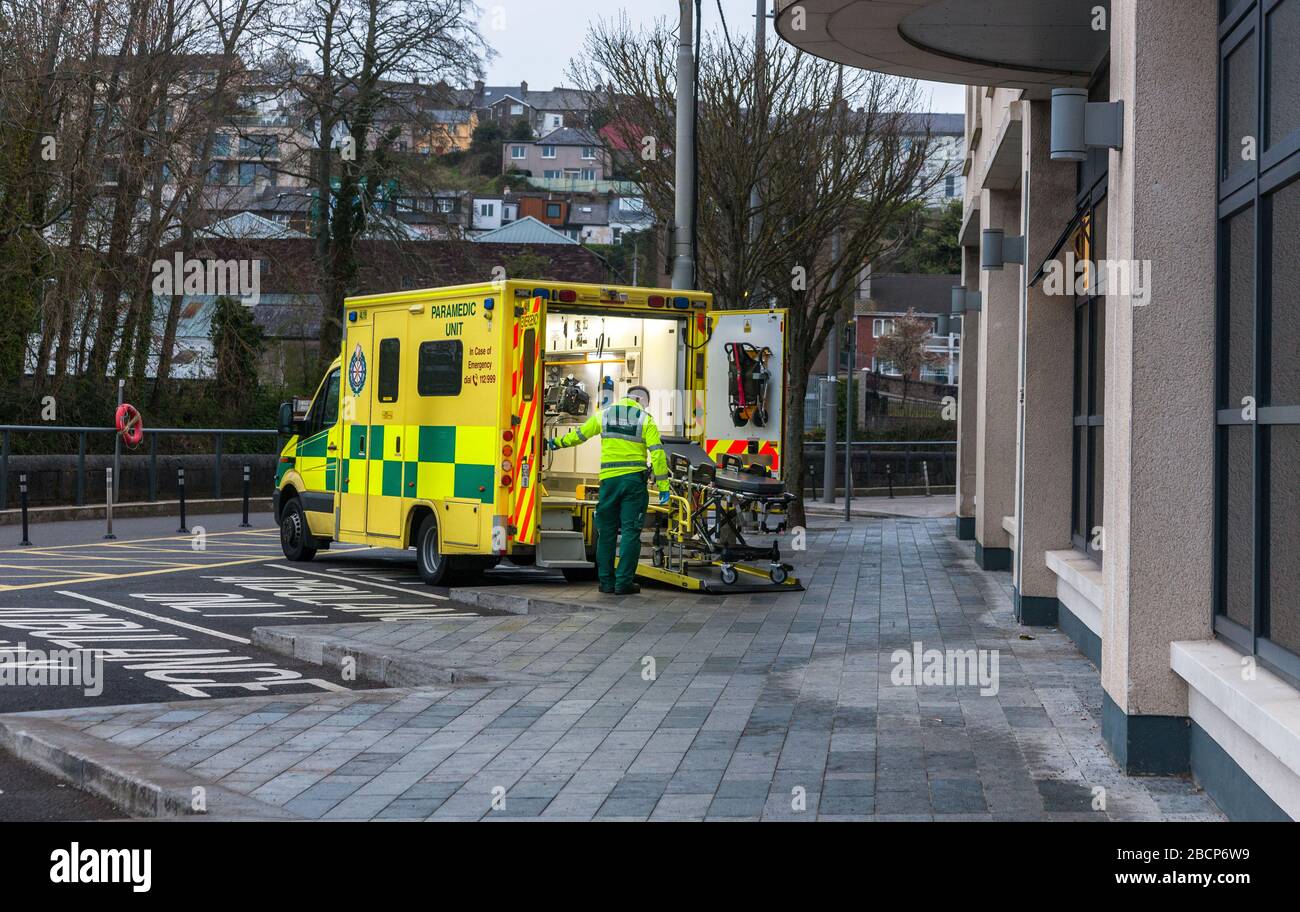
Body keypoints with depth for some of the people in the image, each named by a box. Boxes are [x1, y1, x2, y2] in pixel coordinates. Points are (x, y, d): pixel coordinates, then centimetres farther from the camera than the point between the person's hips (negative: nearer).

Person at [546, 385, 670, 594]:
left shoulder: (604, 415, 9)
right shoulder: (646, 420, 2)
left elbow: (579, 434, 19)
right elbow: (657, 453, -6)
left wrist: (557, 443, 37)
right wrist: (663, 486, -4)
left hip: (609, 479, 2)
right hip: (634, 480, -2)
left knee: (606, 531, 11)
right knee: (631, 531, -1)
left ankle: (606, 581, 14)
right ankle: (624, 582, -4)